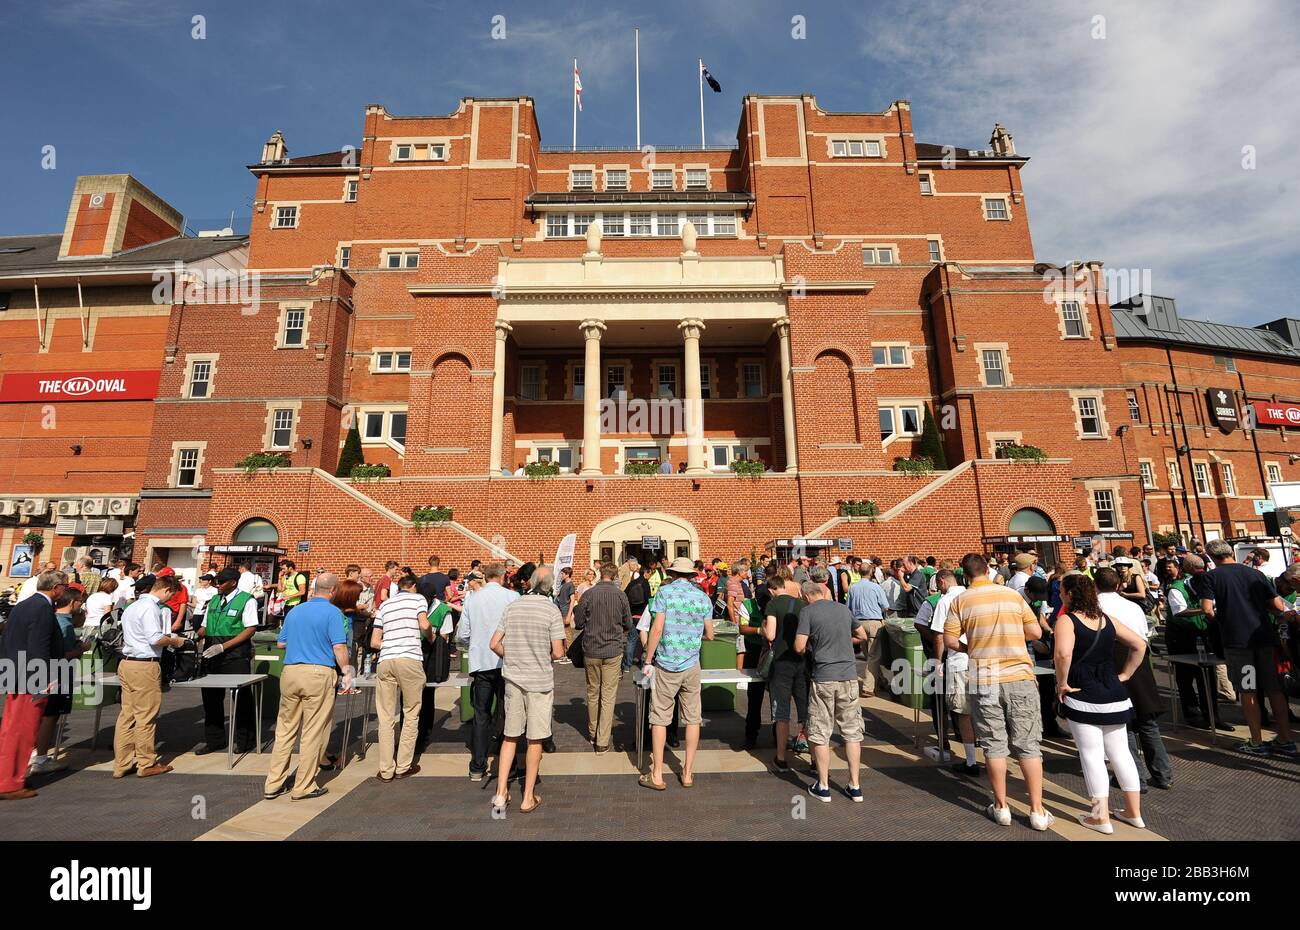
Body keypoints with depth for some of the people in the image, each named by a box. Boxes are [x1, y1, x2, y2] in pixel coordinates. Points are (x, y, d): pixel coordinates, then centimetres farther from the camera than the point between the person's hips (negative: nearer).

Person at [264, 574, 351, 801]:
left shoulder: (295, 611, 12)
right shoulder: (332, 612, -7)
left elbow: (281, 643, 20)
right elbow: (339, 648, -13)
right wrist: (347, 672, -4)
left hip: (290, 672, 6)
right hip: (319, 673, -6)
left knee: (285, 729, 15)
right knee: (313, 732, 3)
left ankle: (273, 784, 22)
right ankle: (304, 786, 11)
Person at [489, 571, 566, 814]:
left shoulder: (512, 606, 0)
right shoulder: (552, 610, -13)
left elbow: (495, 643, 2)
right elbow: (558, 652, -13)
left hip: (513, 678, 4)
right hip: (540, 681, -4)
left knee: (510, 736, 17)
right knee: (535, 740, 9)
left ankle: (501, 793, 19)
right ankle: (528, 798, 19)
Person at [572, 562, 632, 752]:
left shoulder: (587, 594, -9)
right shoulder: (620, 595, -8)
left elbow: (578, 623, -2)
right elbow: (628, 625, 2)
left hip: (591, 651, 1)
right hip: (613, 651, -1)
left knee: (592, 692, 17)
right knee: (608, 696, 5)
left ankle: (593, 733, 31)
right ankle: (602, 741, 5)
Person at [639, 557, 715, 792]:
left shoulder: (665, 592, -8)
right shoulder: (703, 597, 3)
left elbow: (656, 629, -13)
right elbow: (709, 635, 7)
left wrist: (648, 661, -5)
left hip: (666, 665, -3)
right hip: (692, 666, 3)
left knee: (660, 719, 7)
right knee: (692, 719, 12)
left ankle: (657, 775, 13)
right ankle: (688, 773, 20)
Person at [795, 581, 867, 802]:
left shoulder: (807, 611, -6)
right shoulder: (843, 609, 8)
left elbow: (799, 647, -11)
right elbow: (862, 636, 20)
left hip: (823, 677, -4)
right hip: (849, 675, 4)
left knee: (821, 734, 8)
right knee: (852, 732, 12)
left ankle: (823, 787, 16)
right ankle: (855, 786, 19)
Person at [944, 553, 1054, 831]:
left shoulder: (961, 601, -3)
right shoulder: (1013, 595, 1)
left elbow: (950, 641, -4)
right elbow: (1035, 632, 3)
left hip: (983, 680, -1)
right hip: (1019, 676, 1)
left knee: (994, 745, 9)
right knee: (1028, 745, 9)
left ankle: (1001, 807, 18)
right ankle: (1037, 811, 14)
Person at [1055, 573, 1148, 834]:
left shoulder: (1066, 620, -12)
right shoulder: (1106, 619, 8)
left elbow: (1063, 654, -28)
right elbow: (1140, 645, 11)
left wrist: (1062, 683, -14)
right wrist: (1124, 675, 14)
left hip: (1083, 697, -6)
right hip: (1114, 694, 6)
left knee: (1092, 755, 3)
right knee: (1120, 752, 16)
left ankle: (1101, 817, 11)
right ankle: (1134, 812, 27)